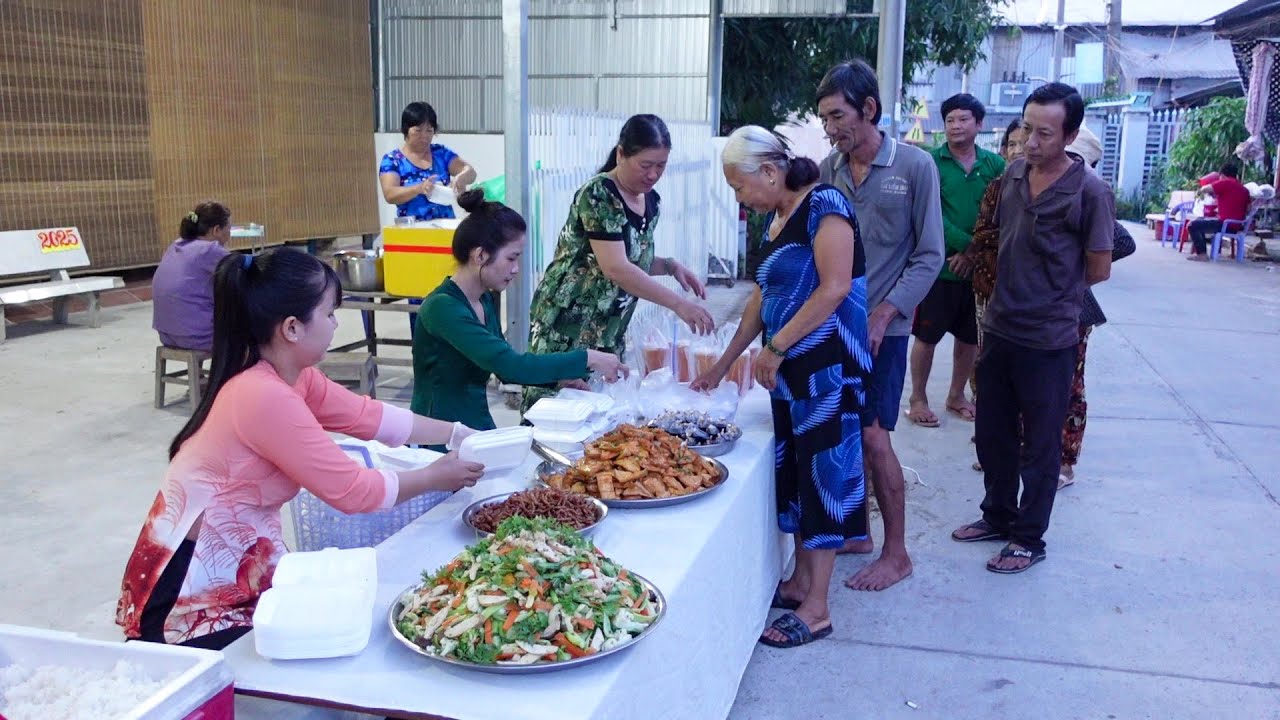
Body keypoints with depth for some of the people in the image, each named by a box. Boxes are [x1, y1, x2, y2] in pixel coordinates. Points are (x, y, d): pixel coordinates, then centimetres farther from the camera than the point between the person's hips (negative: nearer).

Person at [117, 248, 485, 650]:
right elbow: (352, 490, -24)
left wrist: (461, 434, 7)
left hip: (238, 563, 9)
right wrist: (434, 477, -10)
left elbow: (368, 415, 7)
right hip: (194, 588, -9)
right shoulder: (266, 396, -28)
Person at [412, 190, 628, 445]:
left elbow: (504, 367, 17)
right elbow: (511, 364, -28)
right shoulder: (442, 307, -20)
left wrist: (562, 377, 2)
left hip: (480, 431, 8)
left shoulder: (488, 299, 6)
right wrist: (587, 359, -21)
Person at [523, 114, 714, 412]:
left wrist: (671, 266, 2)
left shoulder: (651, 201, 7)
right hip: (568, 325, -7)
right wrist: (678, 303, -28)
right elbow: (615, 267, -25)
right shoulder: (598, 195, -16)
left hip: (610, 332, 8)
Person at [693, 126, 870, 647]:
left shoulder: (823, 205, -13)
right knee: (794, 469, 13)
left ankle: (816, 610, 4)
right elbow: (764, 297, 19)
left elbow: (834, 288, -20)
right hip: (790, 369, 9)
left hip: (827, 368, -9)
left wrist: (775, 348, -16)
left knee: (822, 472, -3)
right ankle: (801, 582, 26)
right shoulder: (775, 218, 13)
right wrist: (722, 365, 21)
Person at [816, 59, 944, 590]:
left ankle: (896, 552, 10)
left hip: (882, 326, -4)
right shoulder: (828, 169, 5)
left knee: (872, 436, -4)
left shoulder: (915, 166, -6)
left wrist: (883, 314, -15)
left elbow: (929, 255, -7)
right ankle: (855, 530, 27)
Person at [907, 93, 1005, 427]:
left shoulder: (995, 165, 2)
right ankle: (918, 399, 21)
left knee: (969, 337, 15)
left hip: (979, 267, 4)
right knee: (927, 336, 6)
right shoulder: (931, 161, -7)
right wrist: (967, 243, -21)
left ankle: (956, 396, 32)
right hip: (938, 265, -3)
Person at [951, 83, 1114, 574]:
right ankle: (997, 516, 36)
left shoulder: (1090, 192, -14)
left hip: (1048, 339, -6)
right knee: (992, 433, 17)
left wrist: (1049, 292, 3)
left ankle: (1029, 538, 22)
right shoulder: (1012, 175, 1)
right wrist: (1011, 289, 6)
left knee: (1039, 445, 8)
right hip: (999, 328, 6)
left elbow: (1098, 271, -7)